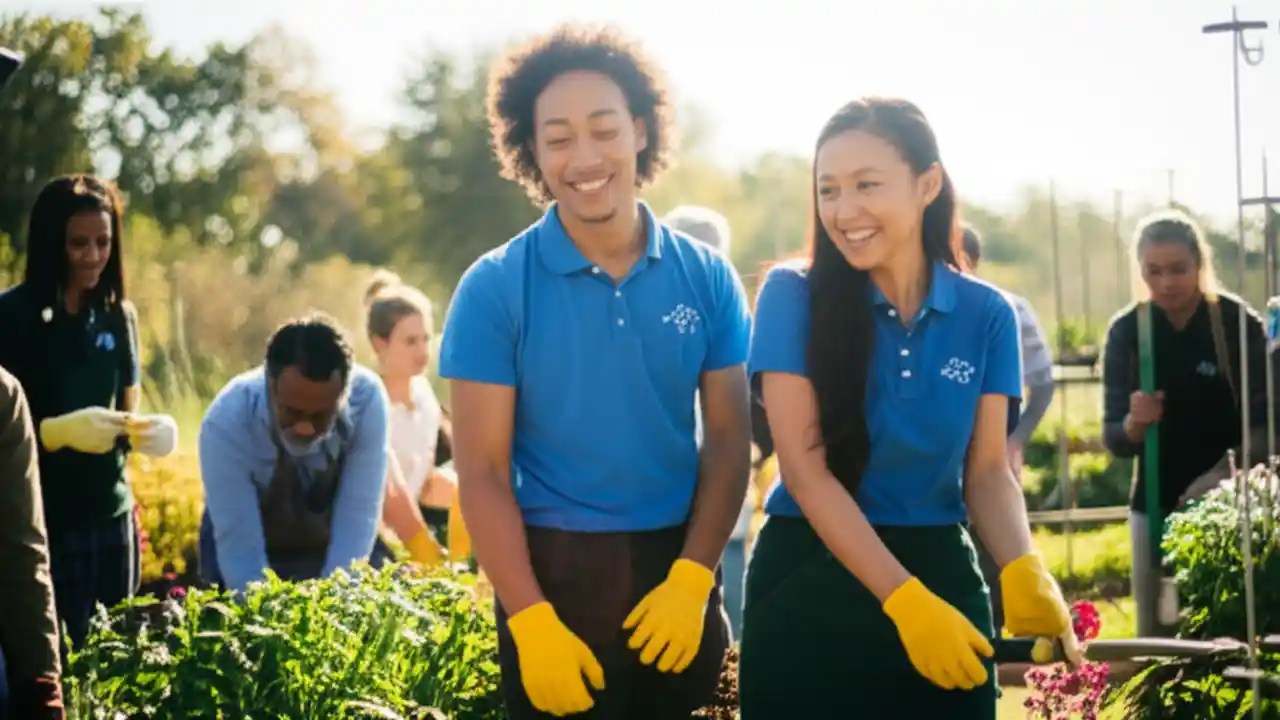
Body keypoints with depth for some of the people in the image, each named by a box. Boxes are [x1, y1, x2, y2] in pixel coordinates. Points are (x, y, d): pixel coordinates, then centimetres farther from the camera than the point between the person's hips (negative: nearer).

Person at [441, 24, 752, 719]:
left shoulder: (706, 278, 2)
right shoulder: (494, 287, -6)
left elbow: (728, 439, 2)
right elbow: (482, 470, -8)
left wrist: (691, 580, -10)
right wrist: (531, 620, -15)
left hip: (677, 568, 2)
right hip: (554, 572, -2)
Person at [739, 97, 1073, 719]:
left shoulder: (985, 314, 0)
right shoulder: (793, 295, -8)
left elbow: (987, 471, 1)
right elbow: (806, 471, -13)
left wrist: (1023, 572, -20)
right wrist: (904, 600, -23)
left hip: (941, 573, 2)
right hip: (810, 585, -2)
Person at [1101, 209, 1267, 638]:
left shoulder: (1239, 323, -10)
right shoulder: (1126, 331, -2)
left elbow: (1266, 426, -10)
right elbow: (1114, 440, 0)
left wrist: (1223, 475, -27)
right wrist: (1134, 424, -22)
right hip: (1157, 506, 2)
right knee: (1154, 636, 5)